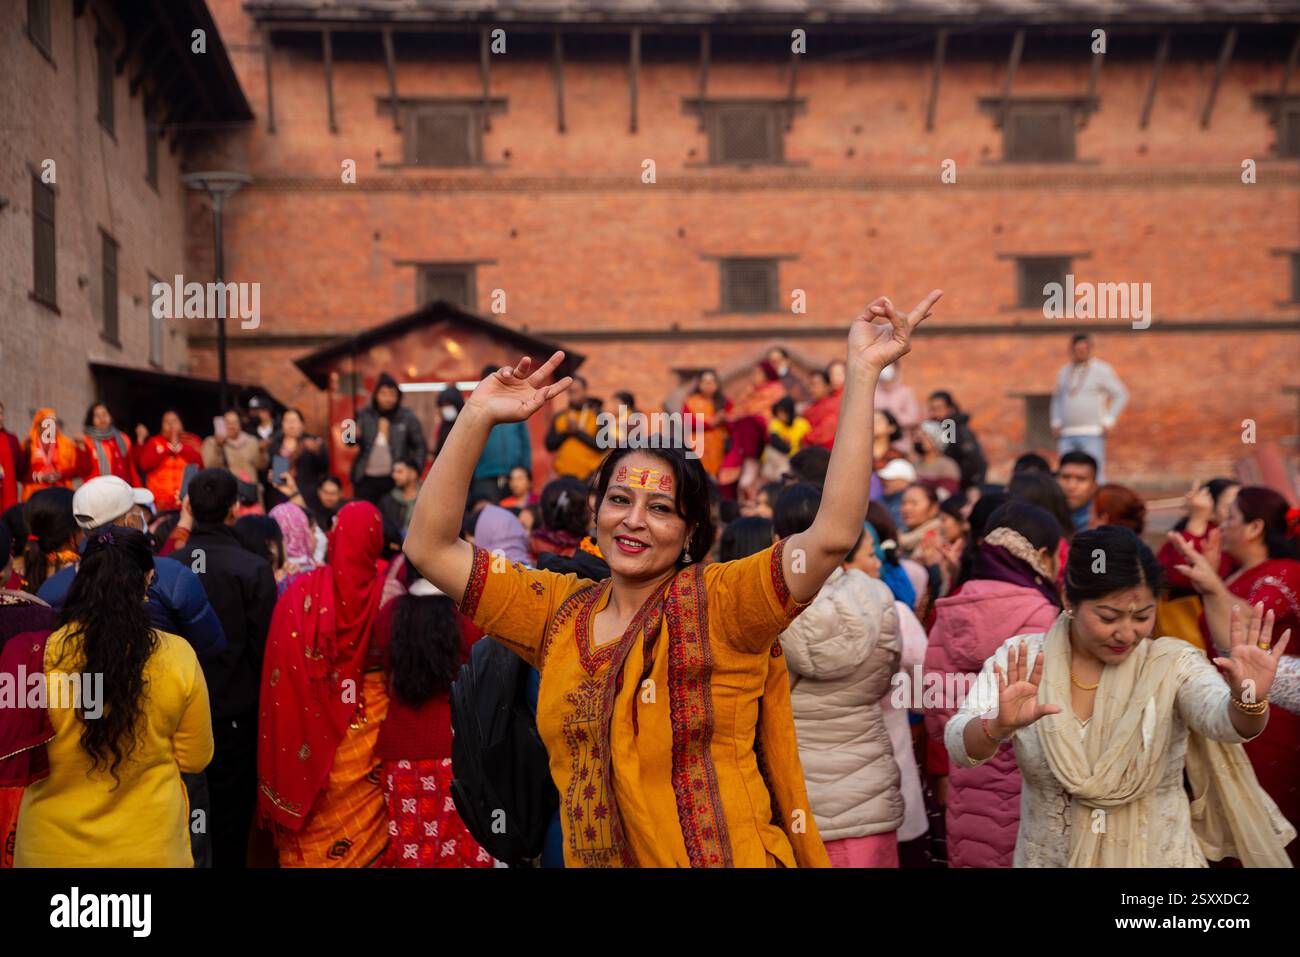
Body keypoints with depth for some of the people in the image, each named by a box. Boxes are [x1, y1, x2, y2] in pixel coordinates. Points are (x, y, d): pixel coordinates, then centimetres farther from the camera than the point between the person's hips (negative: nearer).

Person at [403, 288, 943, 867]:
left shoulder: (719, 603, -12)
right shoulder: (560, 613, 1)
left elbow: (833, 536, -26)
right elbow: (430, 547, -1)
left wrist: (863, 371, -27)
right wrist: (478, 416, -9)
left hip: (728, 856, -4)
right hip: (587, 858, 4)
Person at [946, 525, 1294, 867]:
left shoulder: (1174, 664, -12)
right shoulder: (1019, 661, -11)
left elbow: (1220, 718, -31)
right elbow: (959, 746, -23)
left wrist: (1249, 701, -53)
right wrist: (1000, 726, -44)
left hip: (1158, 857, 0)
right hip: (1047, 858, 1)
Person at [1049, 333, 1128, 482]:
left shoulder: (1101, 370, 0)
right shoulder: (1064, 372, 15)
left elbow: (1121, 395, -1)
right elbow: (1057, 397, 26)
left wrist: (1108, 422, -8)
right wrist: (1056, 423, 13)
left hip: (1092, 434, -5)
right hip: (1067, 435, 5)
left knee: (1094, 475, -10)